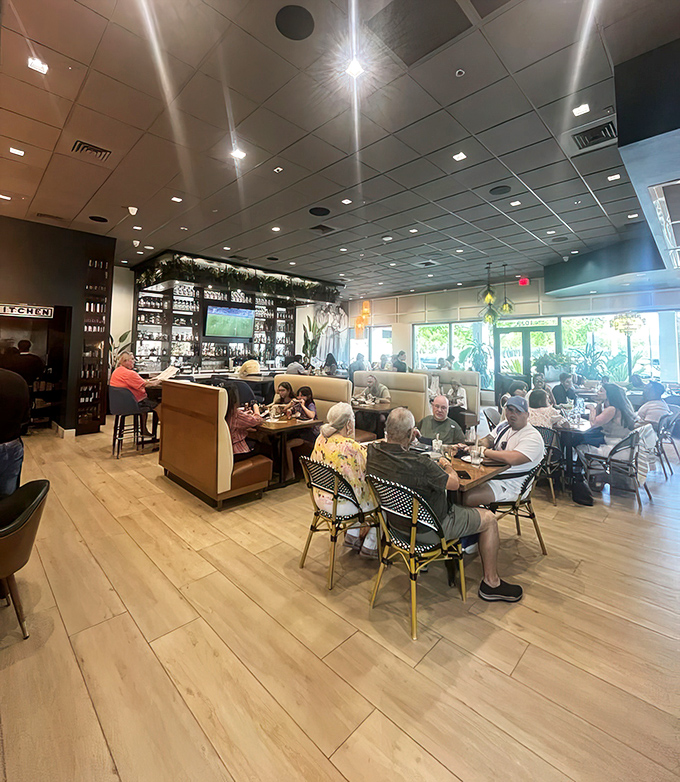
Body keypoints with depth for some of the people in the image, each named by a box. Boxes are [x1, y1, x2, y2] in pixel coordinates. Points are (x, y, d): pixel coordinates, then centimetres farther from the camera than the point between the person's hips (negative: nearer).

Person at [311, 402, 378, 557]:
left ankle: (352, 535, 31)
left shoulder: (321, 439, -4)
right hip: (339, 506, -7)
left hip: (320, 499, 8)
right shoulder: (350, 447, -29)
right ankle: (370, 546, 25)